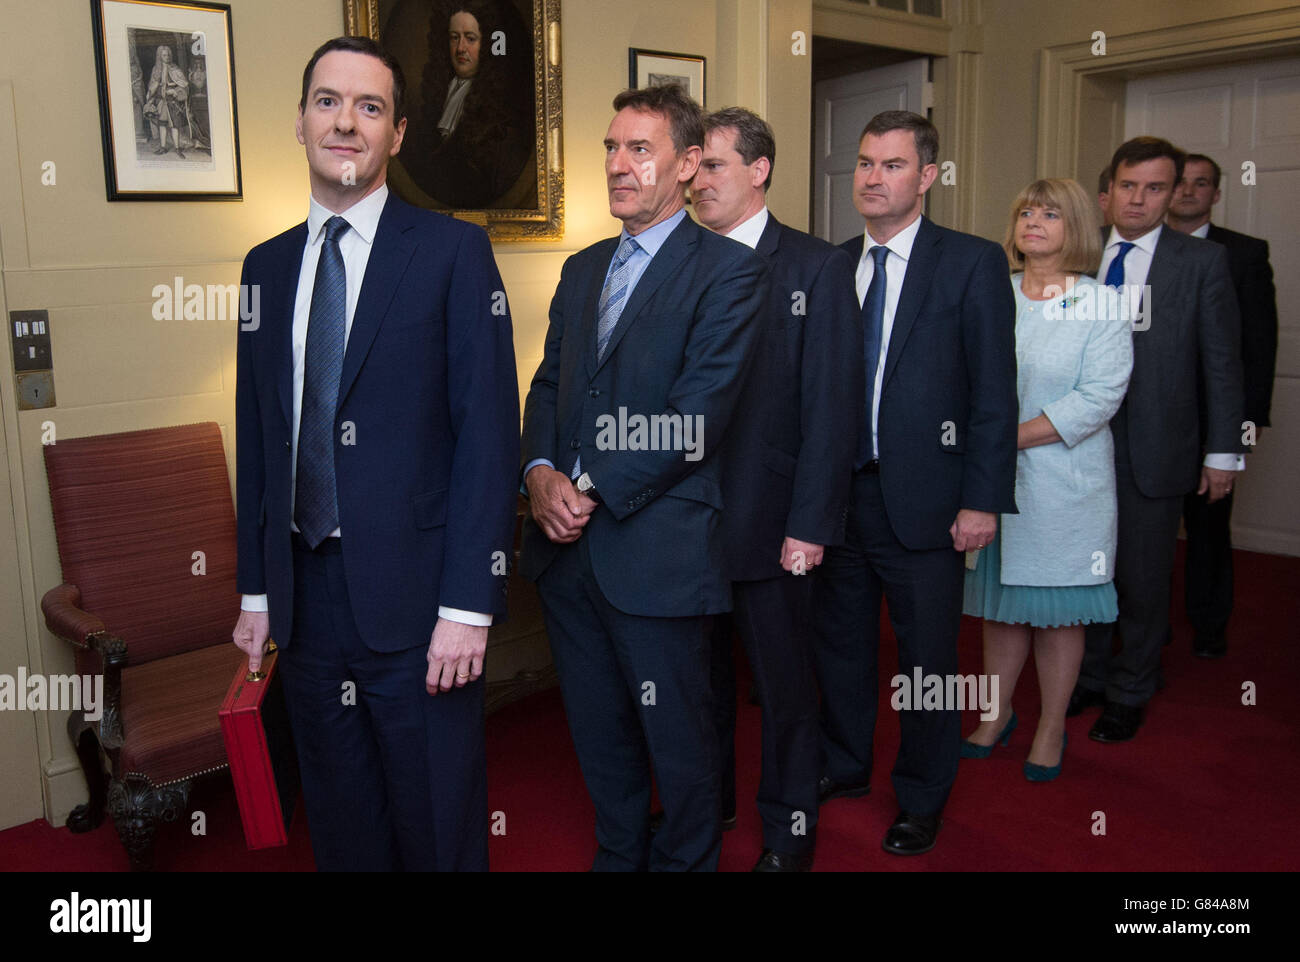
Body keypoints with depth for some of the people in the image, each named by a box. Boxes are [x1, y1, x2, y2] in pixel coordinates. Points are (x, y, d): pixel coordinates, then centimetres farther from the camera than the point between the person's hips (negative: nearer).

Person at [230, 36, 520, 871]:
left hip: (415, 598, -4)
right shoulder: (268, 266, 11)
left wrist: (468, 605, -15)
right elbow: (258, 437, 13)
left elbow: (489, 433, -10)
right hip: (305, 595, 5)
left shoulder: (454, 252, -5)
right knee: (340, 829, 19)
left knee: (438, 829, 10)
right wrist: (256, 590, 10)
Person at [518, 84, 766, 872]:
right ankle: (618, 853, 40)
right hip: (567, 544, 6)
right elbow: (549, 387, 13)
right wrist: (541, 472, -7)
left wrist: (595, 493, -16)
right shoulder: (582, 268, 15)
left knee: (678, 736, 10)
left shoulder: (728, 269, -7)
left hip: (658, 548, -6)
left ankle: (686, 859, 33)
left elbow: (699, 415, -15)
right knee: (597, 729, 19)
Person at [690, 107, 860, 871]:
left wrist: (810, 523, -15)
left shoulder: (818, 267, -5)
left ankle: (789, 829, 30)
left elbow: (831, 404, -9)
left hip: (771, 521, -3)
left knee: (784, 679, 10)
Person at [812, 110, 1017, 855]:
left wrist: (983, 500, -13)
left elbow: (995, 393, -9)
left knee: (927, 656, 10)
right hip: (838, 491, 4)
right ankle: (845, 766, 41)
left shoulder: (973, 263, -6)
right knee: (840, 641, 18)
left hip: (923, 500, -4)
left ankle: (922, 799, 31)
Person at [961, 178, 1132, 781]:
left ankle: (1051, 729, 20)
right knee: (1000, 602, 12)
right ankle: (997, 714, 28)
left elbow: (1100, 396, -12)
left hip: (1063, 481, -3)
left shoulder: (1101, 305, -3)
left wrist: (1014, 435, -17)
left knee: (1057, 610, 5)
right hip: (991, 478, 3)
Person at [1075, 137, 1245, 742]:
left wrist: (1223, 452, -3)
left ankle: (1130, 694, 26)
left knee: (1143, 577, 8)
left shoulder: (1202, 261, -1)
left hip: (1154, 452, -2)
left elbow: (1221, 362, -1)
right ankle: (1089, 676, 33)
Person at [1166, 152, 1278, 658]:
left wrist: (1252, 414, -6)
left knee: (1209, 522, 7)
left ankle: (1208, 626, 23)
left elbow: (1261, 341, 1)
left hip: (1211, 416, -1)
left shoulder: (1246, 253, 4)